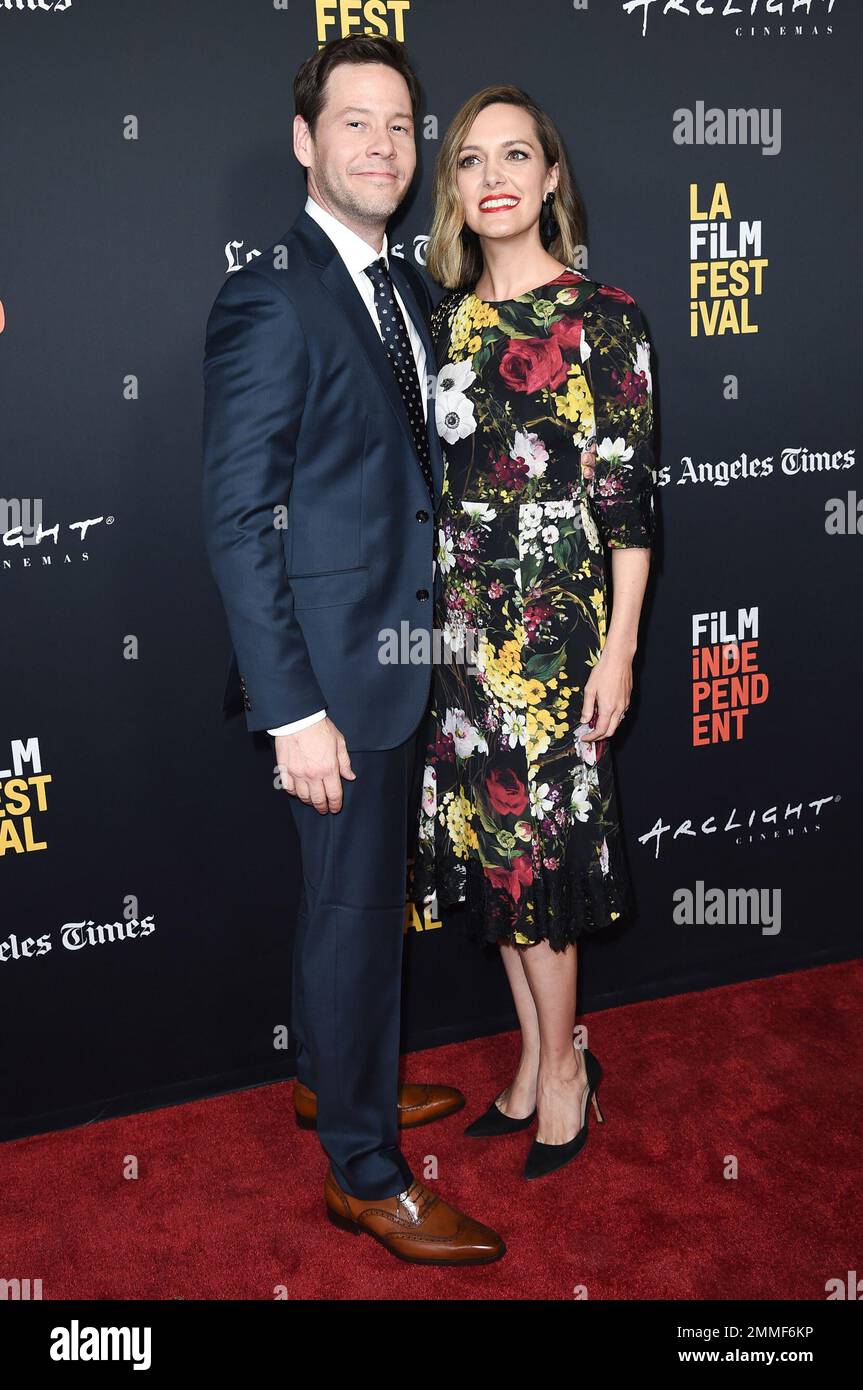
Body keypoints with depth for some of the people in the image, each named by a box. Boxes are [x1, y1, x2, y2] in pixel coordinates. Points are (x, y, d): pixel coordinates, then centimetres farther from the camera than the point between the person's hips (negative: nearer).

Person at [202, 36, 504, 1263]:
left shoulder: (406, 288, 11)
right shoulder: (270, 299, -15)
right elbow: (238, 521, -18)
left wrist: (437, 632, 10)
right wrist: (294, 711, -21)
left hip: (403, 653, 8)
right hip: (333, 663, -8)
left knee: (365, 890, 21)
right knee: (355, 907, 3)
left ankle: (336, 1076, 43)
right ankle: (366, 1172, 22)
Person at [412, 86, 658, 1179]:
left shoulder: (601, 315, -4)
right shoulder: (446, 317, 11)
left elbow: (631, 496, -7)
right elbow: (435, 479, 13)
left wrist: (619, 648, -11)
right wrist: (428, 613, 10)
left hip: (553, 616, -5)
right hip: (459, 617, 5)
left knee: (536, 838, 0)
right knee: (491, 838, 10)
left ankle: (562, 1065, 21)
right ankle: (535, 1059, 27)